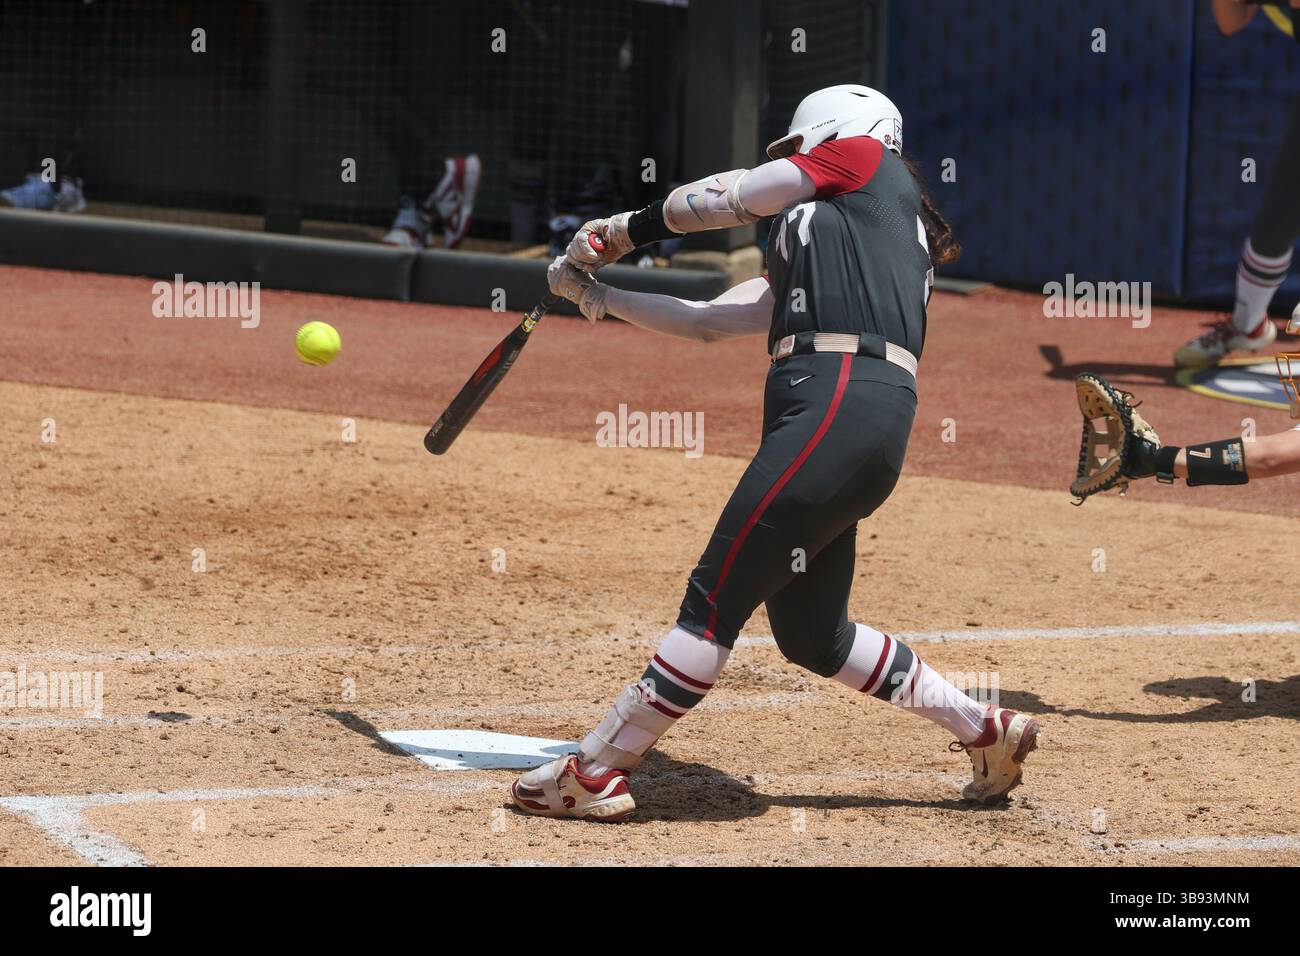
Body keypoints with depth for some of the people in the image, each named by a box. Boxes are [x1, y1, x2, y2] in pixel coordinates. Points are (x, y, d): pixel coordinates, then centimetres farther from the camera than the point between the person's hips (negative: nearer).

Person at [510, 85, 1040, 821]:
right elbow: (707, 322, 27)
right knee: (812, 634, 14)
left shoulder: (863, 157, 12)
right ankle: (986, 730, 23)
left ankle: (597, 772, -6)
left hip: (846, 402, -9)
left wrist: (625, 229, 23)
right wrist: (597, 295, 24)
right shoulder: (804, 252, 31)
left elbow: (724, 199, 11)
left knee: (716, 597, -8)